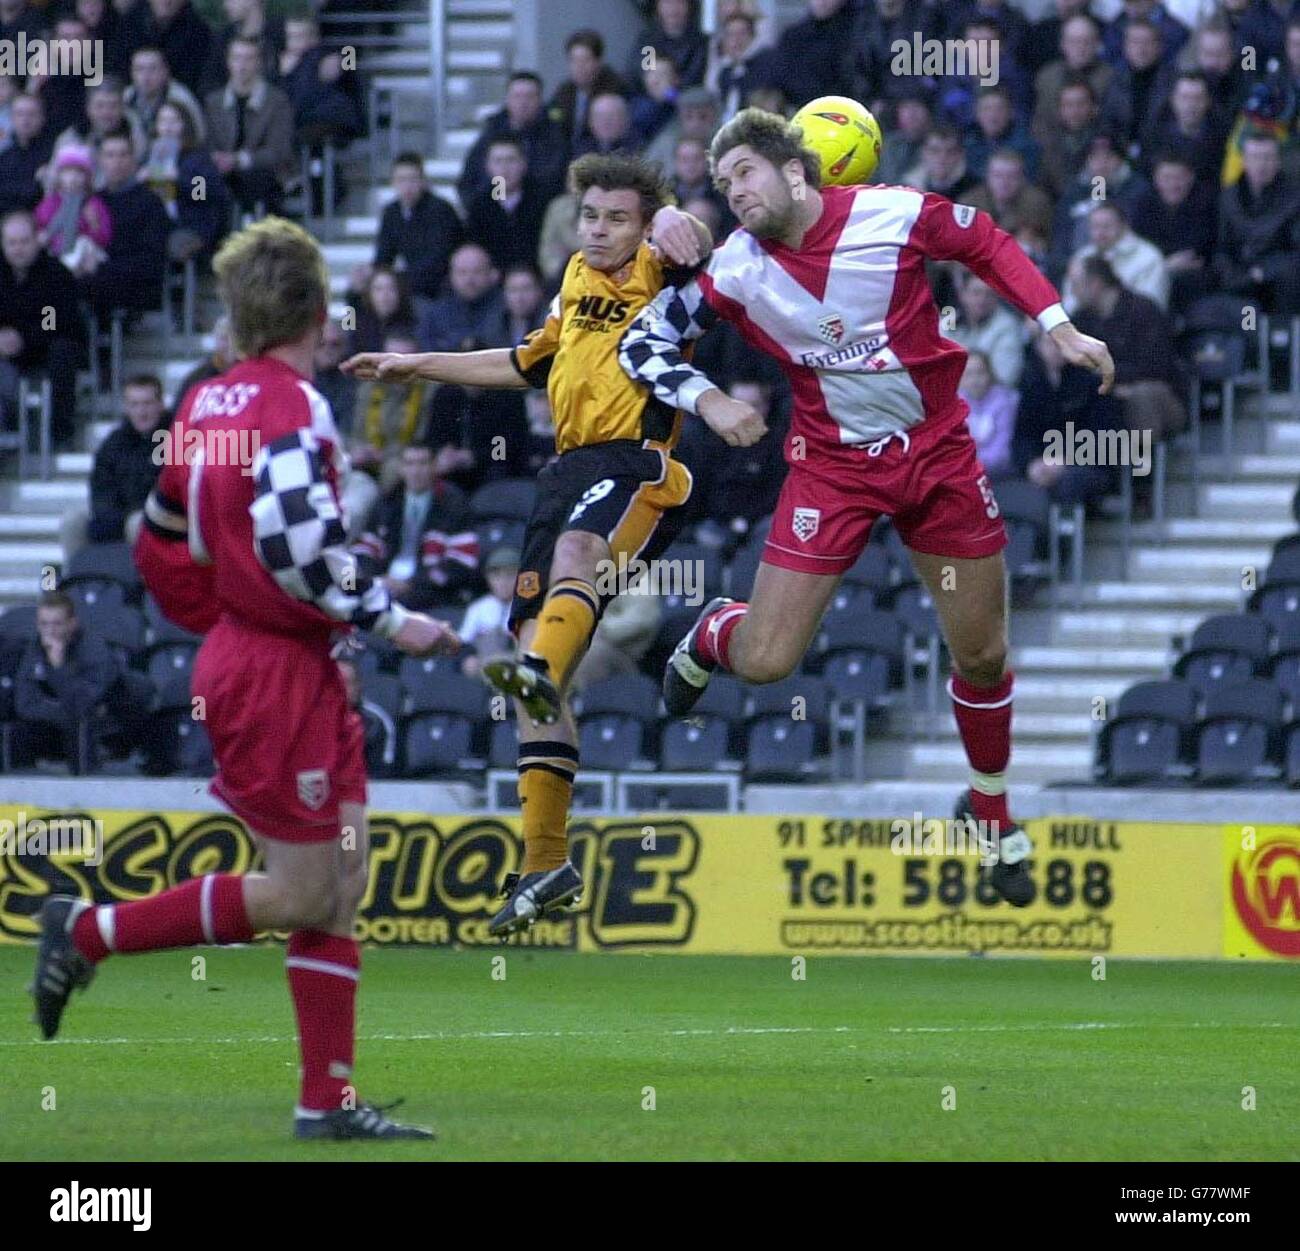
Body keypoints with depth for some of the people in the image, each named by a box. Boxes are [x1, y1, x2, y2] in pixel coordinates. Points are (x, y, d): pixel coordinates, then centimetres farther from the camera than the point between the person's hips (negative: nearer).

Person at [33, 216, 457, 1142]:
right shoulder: (291, 405, -16)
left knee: (343, 885, 9)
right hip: (276, 673, -9)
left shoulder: (211, 400, 10)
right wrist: (388, 620, -18)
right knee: (301, 894, -4)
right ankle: (90, 932, 4)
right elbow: (295, 547, -28)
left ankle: (328, 1100, 8)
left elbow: (164, 546, 18)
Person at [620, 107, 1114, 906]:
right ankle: (712, 637, 29)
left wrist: (1060, 328, -5)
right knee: (765, 661, -9)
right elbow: (644, 341, -2)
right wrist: (706, 400, -18)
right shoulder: (734, 269, -12)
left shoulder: (894, 214, -15)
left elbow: (988, 245, 1)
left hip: (938, 451, 0)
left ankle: (993, 811, 33)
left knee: (984, 656, 7)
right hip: (833, 466, 0)